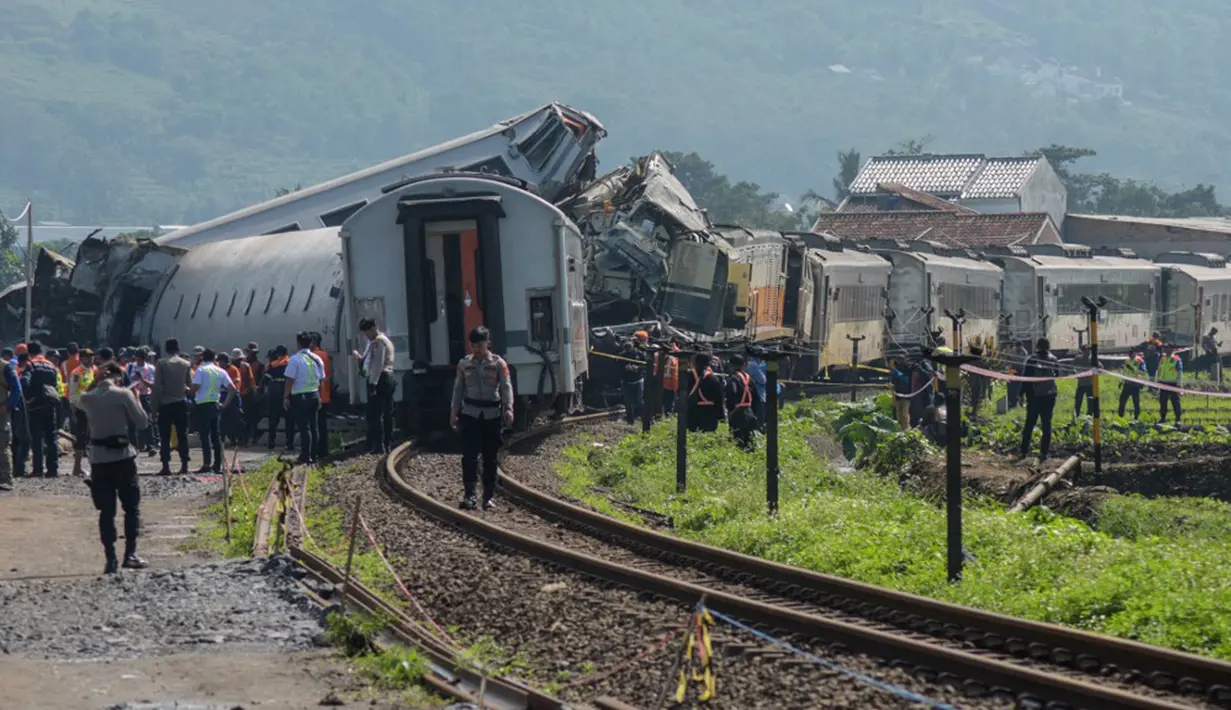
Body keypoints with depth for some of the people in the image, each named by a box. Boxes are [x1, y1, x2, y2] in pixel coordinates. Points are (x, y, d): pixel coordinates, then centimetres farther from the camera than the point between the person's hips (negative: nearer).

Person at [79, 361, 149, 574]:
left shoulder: (88, 398, 0)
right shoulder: (123, 394, -8)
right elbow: (142, 423, -3)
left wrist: (95, 383, 12)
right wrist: (135, 400, 10)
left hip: (98, 458, 3)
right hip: (122, 455, -3)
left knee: (106, 510, 5)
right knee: (132, 507, 9)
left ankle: (111, 559, -1)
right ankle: (130, 554, 3)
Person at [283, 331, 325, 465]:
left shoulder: (295, 359, -12)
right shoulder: (317, 359, 8)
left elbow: (290, 380, -14)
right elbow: (321, 379, 13)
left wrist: (286, 397, -8)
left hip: (300, 396, -6)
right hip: (314, 394, 6)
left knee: (304, 427, -5)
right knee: (313, 426, 13)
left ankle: (306, 457, -6)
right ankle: (313, 455, 16)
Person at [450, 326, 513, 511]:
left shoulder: (498, 363, 0)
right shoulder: (464, 364, 6)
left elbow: (506, 387, -7)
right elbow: (458, 389, 10)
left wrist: (508, 409, -20)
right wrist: (454, 412, 6)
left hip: (492, 413, -1)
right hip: (470, 412, 1)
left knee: (490, 457, 5)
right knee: (469, 454, -11)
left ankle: (489, 497, 11)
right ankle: (469, 494, -13)